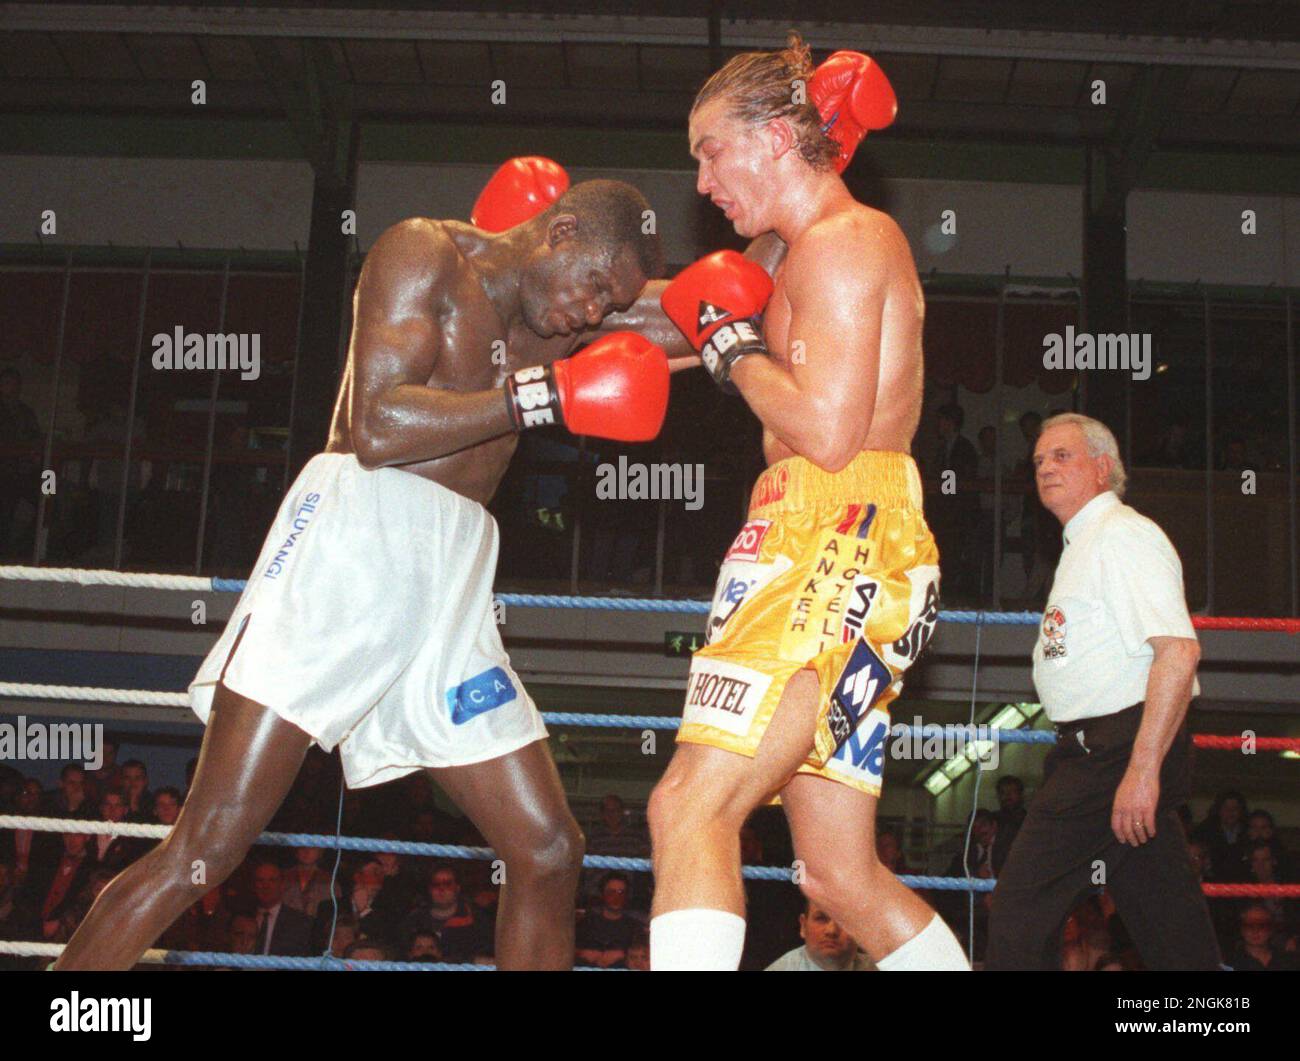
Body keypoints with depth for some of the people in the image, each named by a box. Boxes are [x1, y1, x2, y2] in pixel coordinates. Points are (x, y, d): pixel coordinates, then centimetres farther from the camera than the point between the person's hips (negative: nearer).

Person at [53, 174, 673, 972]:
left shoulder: (552, 326, 20)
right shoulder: (425, 253, 0)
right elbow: (376, 429, -13)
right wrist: (548, 395, -14)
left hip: (454, 583, 7)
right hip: (353, 543, -7)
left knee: (550, 853, 5)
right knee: (211, 843, -12)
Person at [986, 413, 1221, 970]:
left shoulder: (1121, 534, -10)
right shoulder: (1083, 544, 21)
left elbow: (1179, 653, -22)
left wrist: (1142, 768, -27)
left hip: (1116, 751, -10)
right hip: (1103, 750, 10)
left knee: (1020, 911, -10)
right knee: (1172, 928, 11)